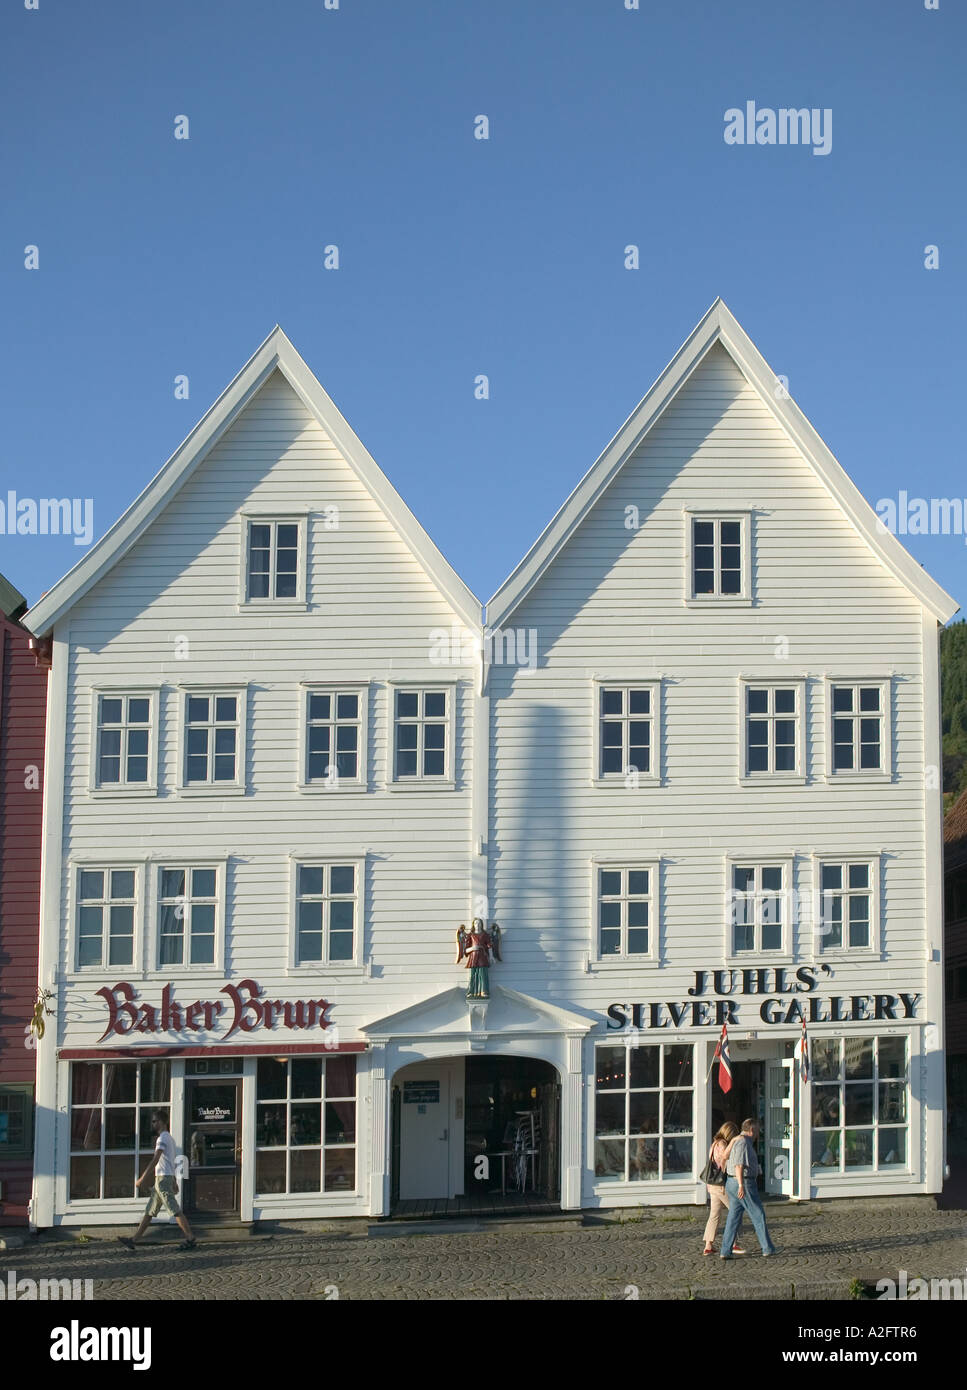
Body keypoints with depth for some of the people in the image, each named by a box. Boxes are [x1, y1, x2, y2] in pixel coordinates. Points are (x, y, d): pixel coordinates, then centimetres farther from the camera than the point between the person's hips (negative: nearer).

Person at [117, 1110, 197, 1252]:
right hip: (161, 1178, 10)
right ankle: (133, 1240, 12)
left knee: (175, 1211, -10)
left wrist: (142, 1179, -20)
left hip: (163, 1179, -10)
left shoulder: (163, 1138, -14)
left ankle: (191, 1239, -9)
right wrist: (174, 1182, 25)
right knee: (149, 1211, 10)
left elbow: (155, 1161, -21)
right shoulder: (168, 1138, 19)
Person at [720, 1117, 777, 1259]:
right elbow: (739, 1165, -24)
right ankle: (767, 1248, 12)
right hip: (744, 1183, -9)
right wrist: (741, 1185, -31)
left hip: (732, 1183, 9)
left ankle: (725, 1252, 1)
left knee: (734, 1218, 6)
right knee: (758, 1215, 3)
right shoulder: (743, 1142, -14)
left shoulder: (738, 1142, 18)